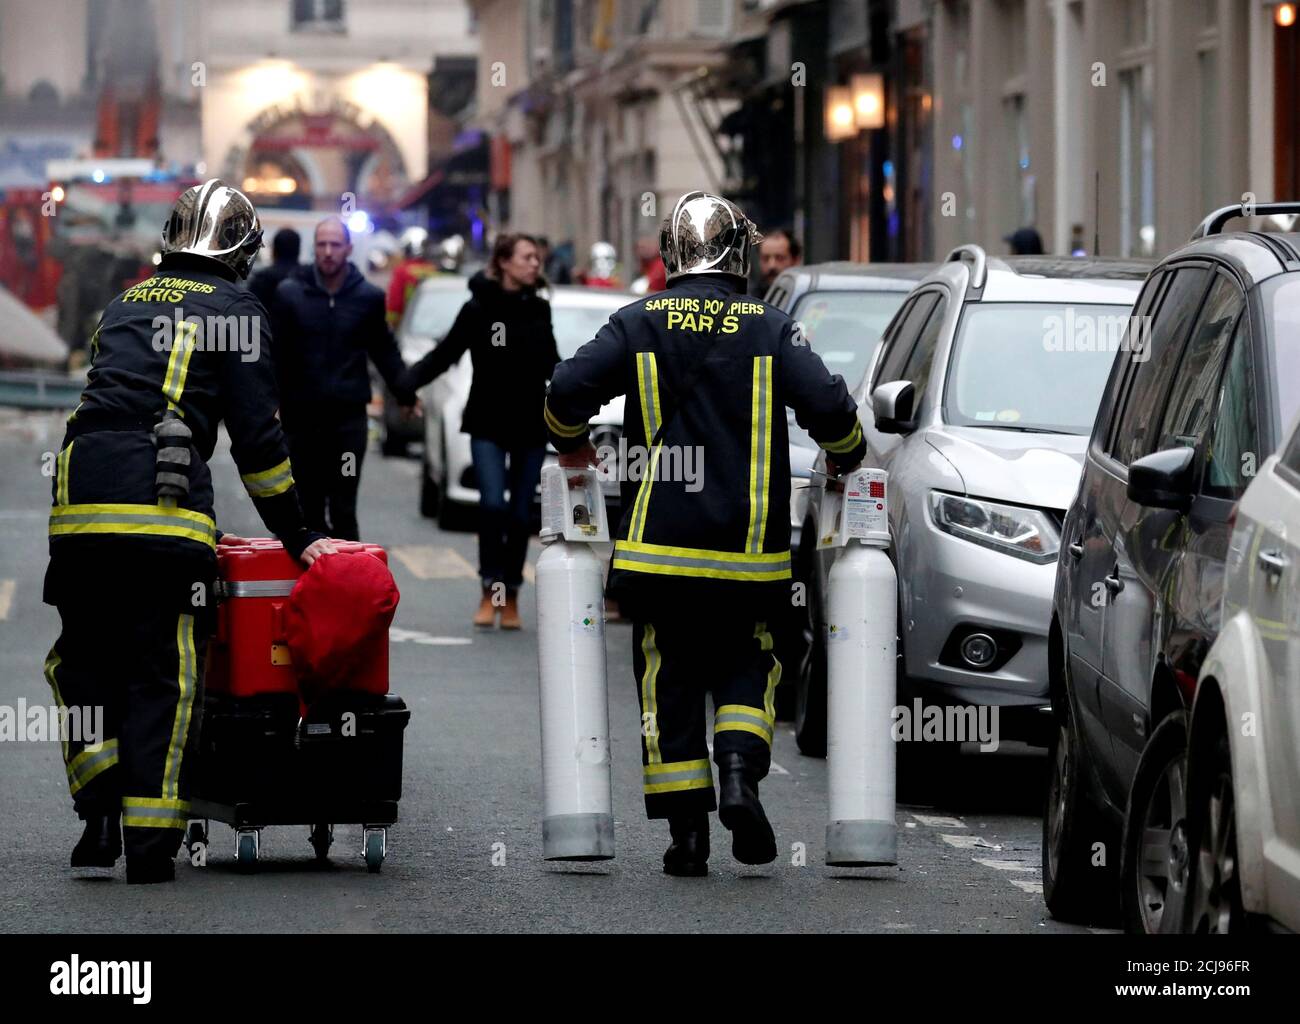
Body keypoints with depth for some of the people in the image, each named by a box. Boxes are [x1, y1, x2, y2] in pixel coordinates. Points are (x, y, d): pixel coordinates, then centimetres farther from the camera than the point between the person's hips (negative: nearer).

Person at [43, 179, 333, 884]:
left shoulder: (125, 303, 25)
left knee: (83, 656, 16)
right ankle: (151, 842, -4)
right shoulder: (235, 309, 10)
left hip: (79, 491, 4)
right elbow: (256, 435, 5)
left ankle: (102, 800, -2)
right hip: (166, 503, -4)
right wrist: (296, 537, 12)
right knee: (163, 671, 1)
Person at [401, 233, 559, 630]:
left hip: (531, 423, 4)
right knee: (493, 503, -16)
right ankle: (490, 592, -4)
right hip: (488, 423, -4)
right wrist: (405, 384, -19)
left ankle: (510, 597, 12)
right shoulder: (478, 309, -5)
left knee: (521, 512, 3)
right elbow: (444, 355, -7)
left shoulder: (538, 309, 8)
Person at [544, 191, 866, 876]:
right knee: (747, 663, 16)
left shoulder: (640, 324, 2)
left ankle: (686, 829, 2)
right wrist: (845, 457, 14)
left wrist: (571, 445, 15)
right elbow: (828, 404, -7)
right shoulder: (770, 329, 0)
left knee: (669, 679, 8)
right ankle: (739, 771, -10)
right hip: (748, 548, 0)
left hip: (658, 544, 0)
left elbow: (569, 389, -6)